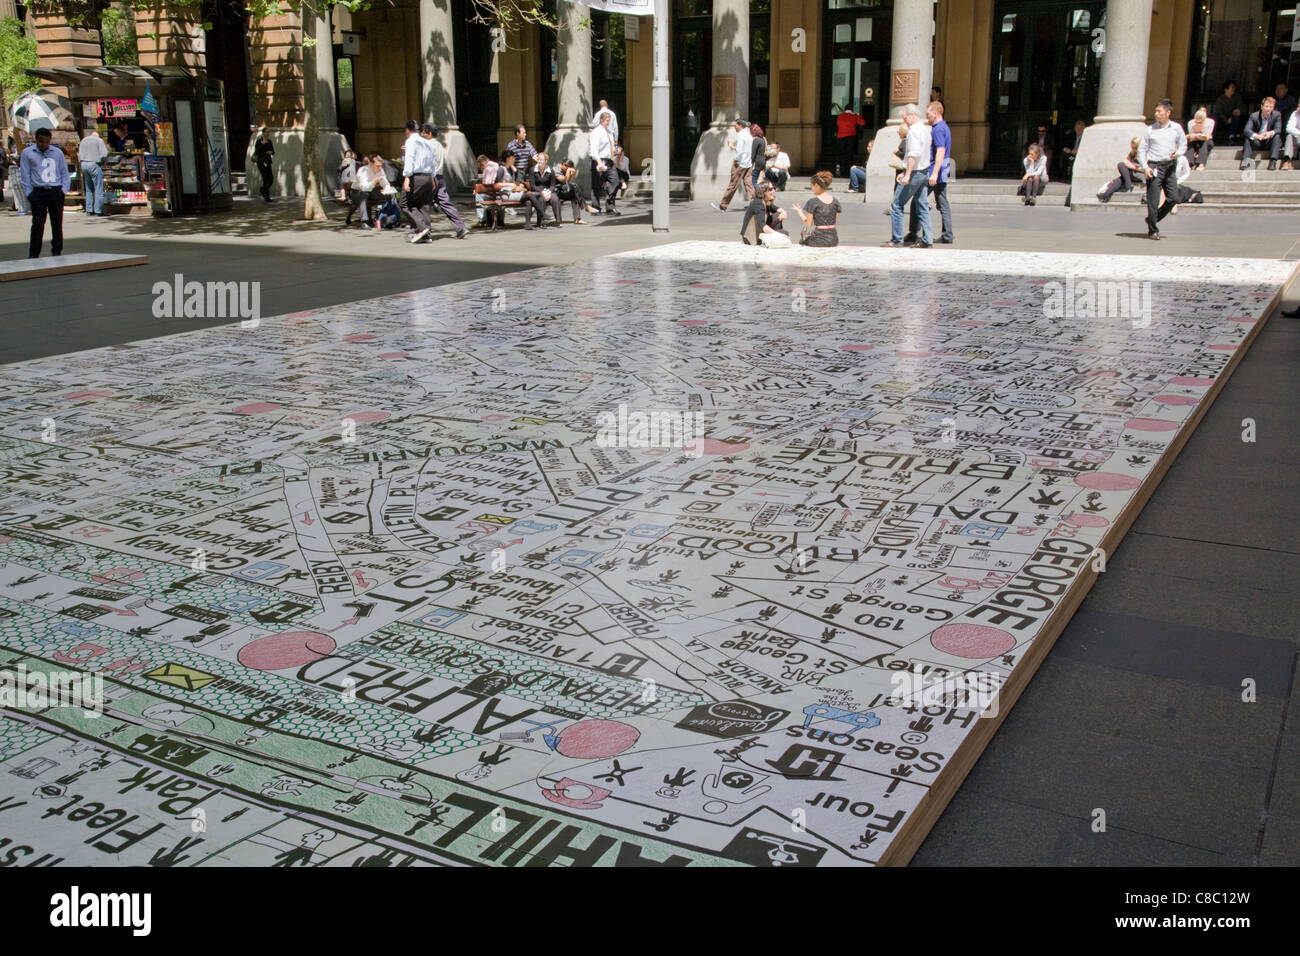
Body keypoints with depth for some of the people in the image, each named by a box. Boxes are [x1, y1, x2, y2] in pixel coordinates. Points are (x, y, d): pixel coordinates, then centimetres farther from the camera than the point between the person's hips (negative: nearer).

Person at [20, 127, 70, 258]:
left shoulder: (58, 152, 12)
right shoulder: (27, 153, 6)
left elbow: (64, 172, 15)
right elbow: (24, 175, 5)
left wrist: (64, 190, 4)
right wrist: (29, 194, -2)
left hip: (56, 192, 2)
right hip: (38, 192, -2)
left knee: (57, 223, 5)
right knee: (38, 224, -4)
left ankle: (57, 252, 15)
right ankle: (33, 254, 0)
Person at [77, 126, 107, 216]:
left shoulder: (83, 140, 18)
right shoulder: (99, 140, -2)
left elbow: (80, 154, 14)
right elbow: (104, 153, -11)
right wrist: (100, 160, 5)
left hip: (84, 164, 6)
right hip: (94, 164, -6)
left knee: (88, 189, 12)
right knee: (98, 189, -4)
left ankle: (89, 210, 9)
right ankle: (98, 211, -8)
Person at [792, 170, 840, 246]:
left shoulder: (813, 202, -9)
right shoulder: (835, 201, 6)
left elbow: (808, 224, -7)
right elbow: (836, 223, 9)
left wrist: (799, 211, 5)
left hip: (818, 240, -6)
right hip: (833, 240, 6)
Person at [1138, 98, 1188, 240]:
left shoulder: (1176, 128, 7)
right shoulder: (1150, 129, 2)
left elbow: (1183, 144, 17)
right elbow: (1142, 149, 4)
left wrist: (1178, 153, -6)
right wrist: (1145, 167, -8)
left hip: (1170, 166, 3)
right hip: (1154, 167, -3)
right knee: (1153, 200, -6)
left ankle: (1152, 219, 20)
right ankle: (1153, 230, 2)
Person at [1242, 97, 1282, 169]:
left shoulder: (1276, 115, -4)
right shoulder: (1254, 116, -6)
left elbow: (1278, 129, -13)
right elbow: (1247, 130, -19)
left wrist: (1271, 133, -39)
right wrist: (1256, 136, -40)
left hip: (1269, 143, 0)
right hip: (1257, 142, 0)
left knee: (1277, 136, -27)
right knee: (1247, 138, -25)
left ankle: (1273, 161, -35)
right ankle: (1246, 160, -40)